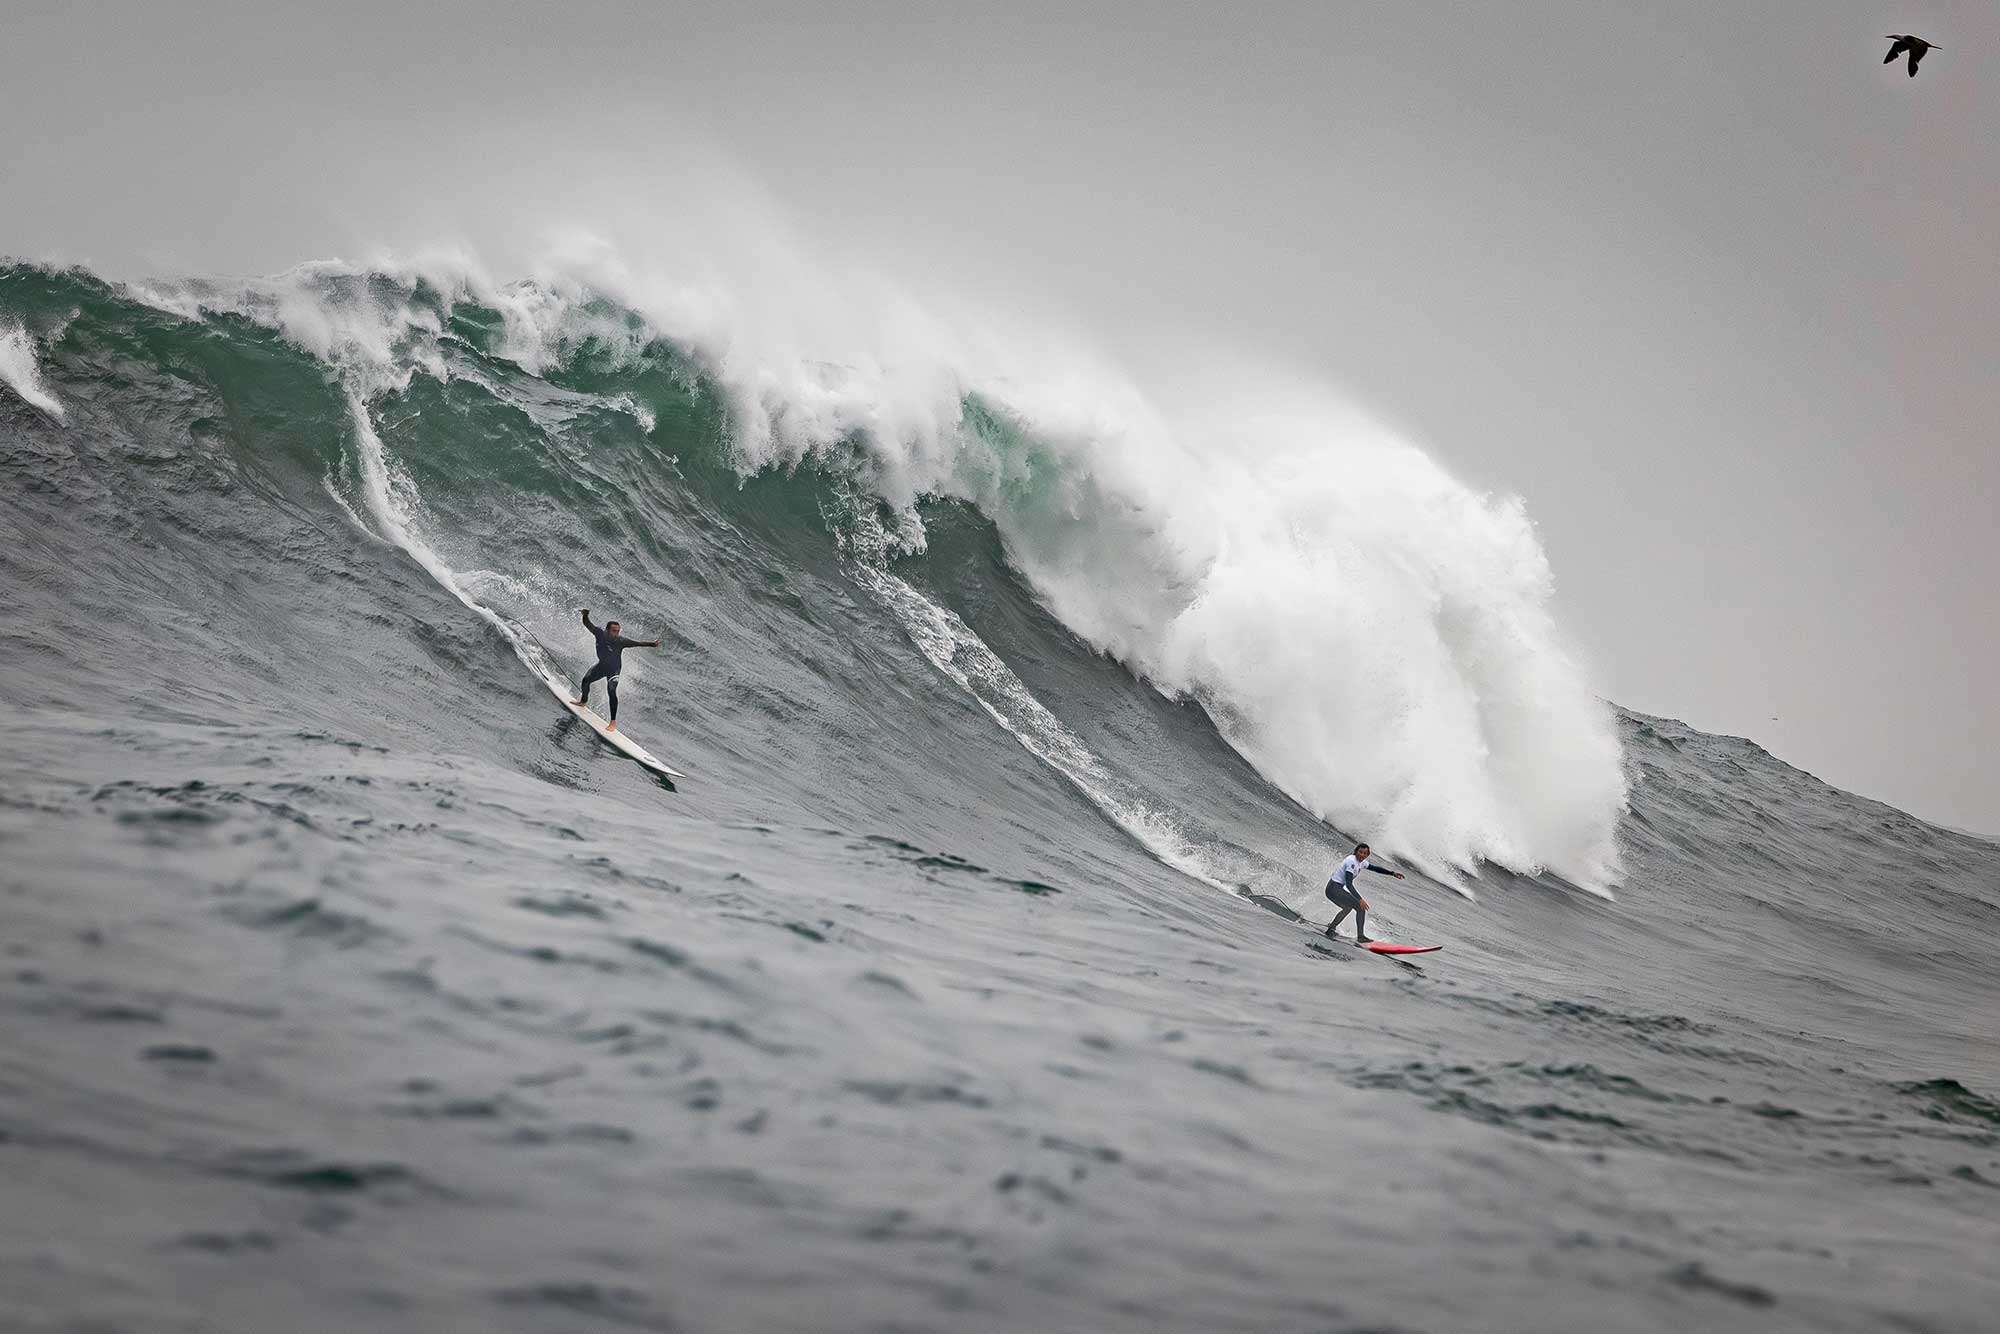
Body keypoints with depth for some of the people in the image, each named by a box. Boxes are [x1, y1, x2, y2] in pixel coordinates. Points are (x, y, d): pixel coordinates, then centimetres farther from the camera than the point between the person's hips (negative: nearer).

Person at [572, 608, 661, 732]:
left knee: (611, 691, -24)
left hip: (614, 670, -5)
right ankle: (583, 701, 55)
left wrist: (652, 643, -44)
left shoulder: (620, 641, -28)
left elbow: (638, 643, -30)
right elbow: (587, 624, -23)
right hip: (602, 665, 5)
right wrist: (585, 615, -45)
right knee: (586, 680, 22)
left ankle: (613, 722, -22)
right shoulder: (600, 634, -22)